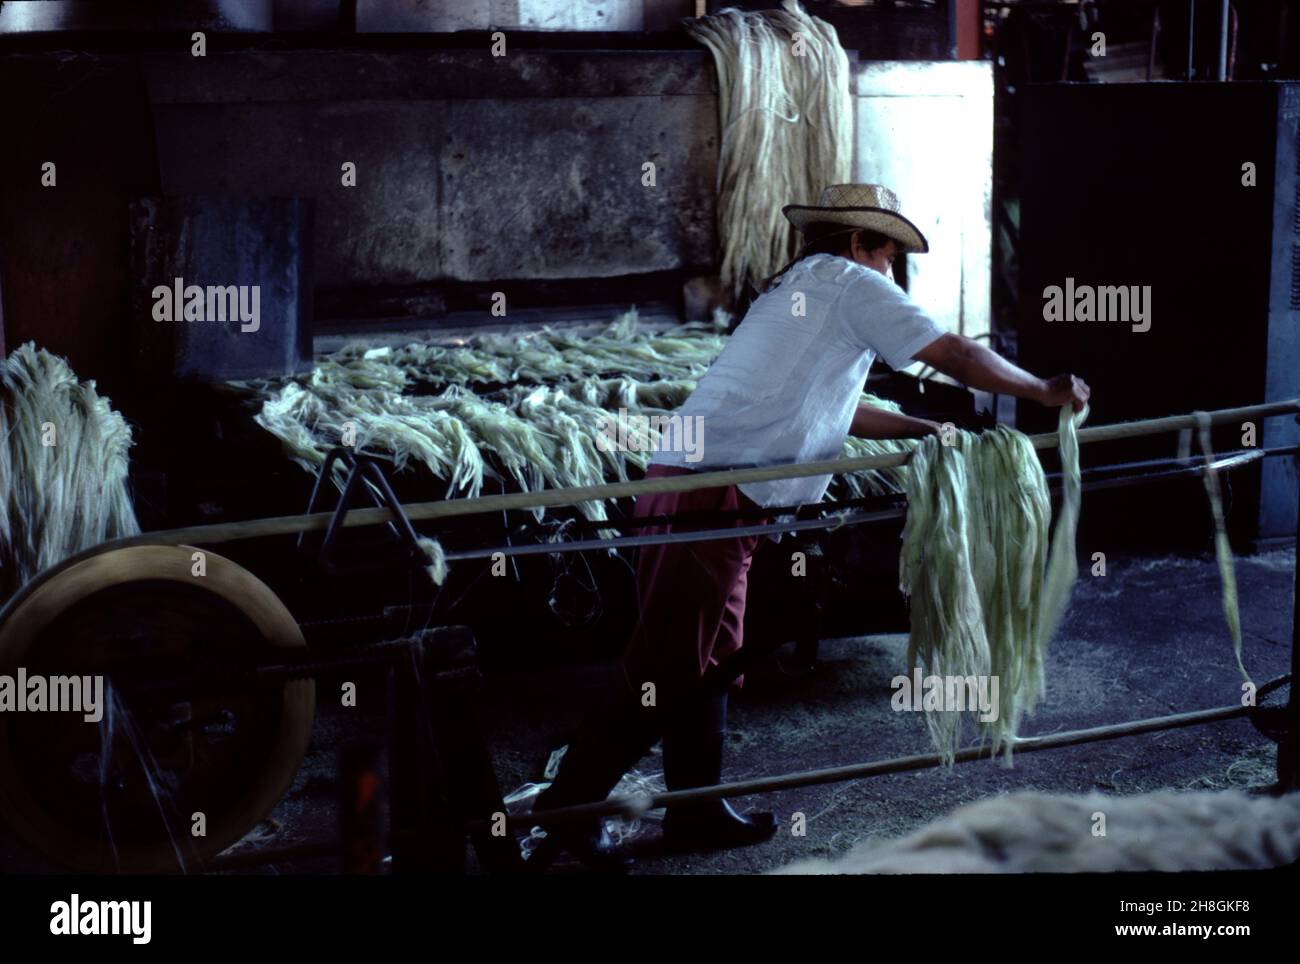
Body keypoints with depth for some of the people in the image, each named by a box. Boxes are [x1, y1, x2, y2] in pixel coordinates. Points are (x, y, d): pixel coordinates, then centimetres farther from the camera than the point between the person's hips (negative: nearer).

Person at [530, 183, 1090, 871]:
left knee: (704, 658, 17)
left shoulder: (792, 291, 26)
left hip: (684, 484, 10)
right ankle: (566, 811, 1)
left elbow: (830, 408, 35)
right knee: (665, 667, -4)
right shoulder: (849, 283, 1)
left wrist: (929, 430, 39)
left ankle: (697, 810, 26)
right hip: (711, 500, -9)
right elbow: (956, 356, -1)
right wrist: (1046, 391, 13)